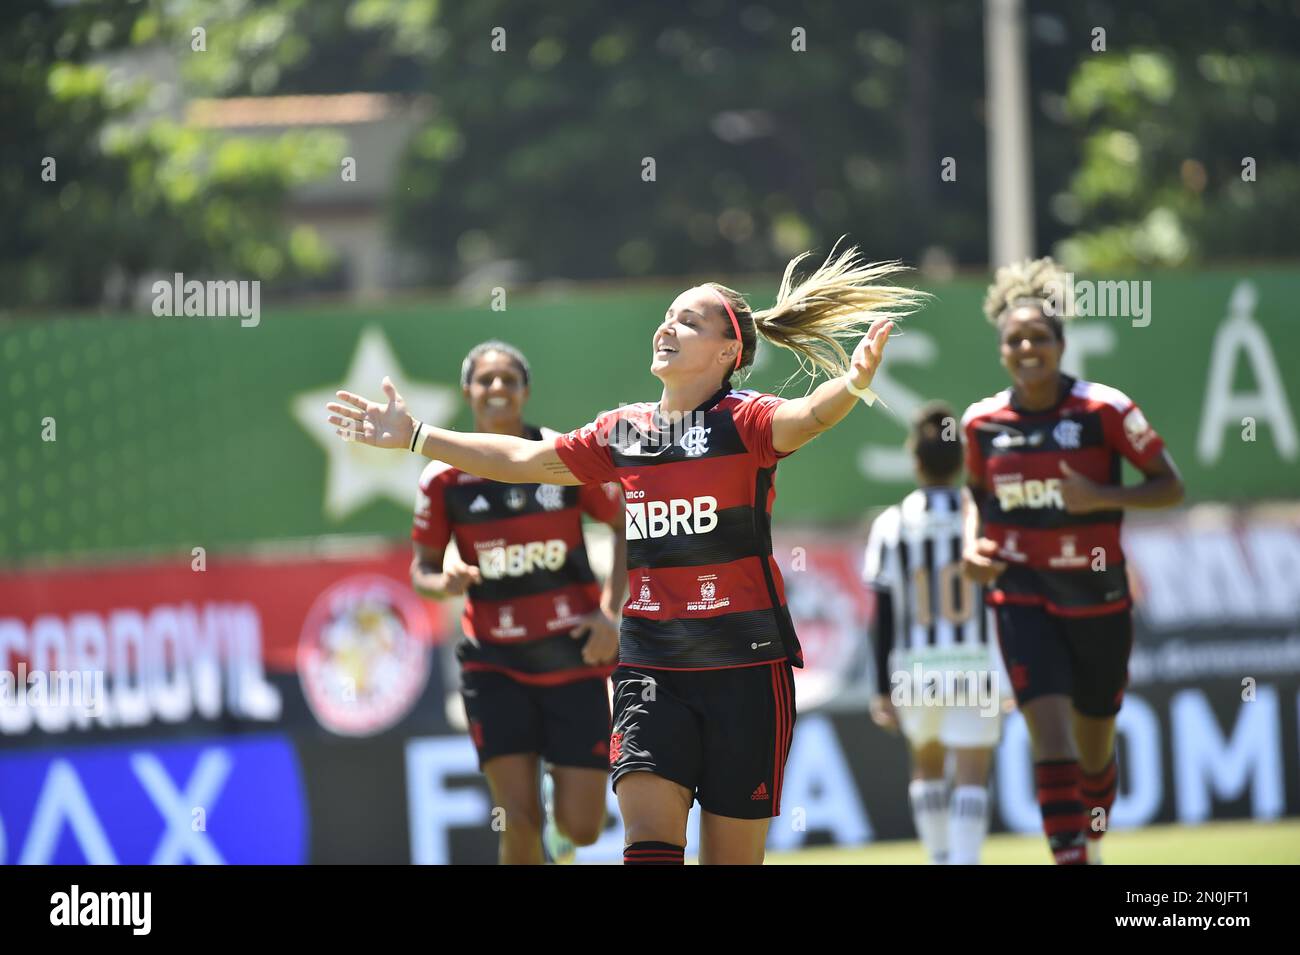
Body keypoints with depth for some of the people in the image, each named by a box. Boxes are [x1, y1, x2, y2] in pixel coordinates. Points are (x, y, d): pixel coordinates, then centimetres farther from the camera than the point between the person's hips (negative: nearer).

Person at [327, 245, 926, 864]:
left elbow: (806, 417, -26)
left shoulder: (744, 421, -5)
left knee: (731, 857, 1)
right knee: (648, 841, -14)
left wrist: (853, 382, -49)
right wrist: (414, 436, 21)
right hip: (650, 667, 3)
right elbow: (523, 460, 20)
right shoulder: (622, 432, 10)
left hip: (745, 667, -3)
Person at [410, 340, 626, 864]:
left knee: (581, 829, -1)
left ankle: (558, 791, 36)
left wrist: (609, 611, -5)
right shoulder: (444, 478, -2)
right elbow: (422, 570, 6)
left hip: (574, 658, 0)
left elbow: (626, 527, 6)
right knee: (520, 821, -11)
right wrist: (444, 581, -18)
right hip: (495, 663, 0)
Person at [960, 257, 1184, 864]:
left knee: (1095, 747, 13)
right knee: (1051, 736, -18)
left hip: (1097, 595, 0)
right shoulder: (982, 422, 0)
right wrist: (973, 544, -1)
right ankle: (1070, 858, -19)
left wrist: (1101, 497, -21)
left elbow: (1170, 486, -5)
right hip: (1023, 595, 0)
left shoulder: (1104, 410, -9)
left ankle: (1093, 845, 40)